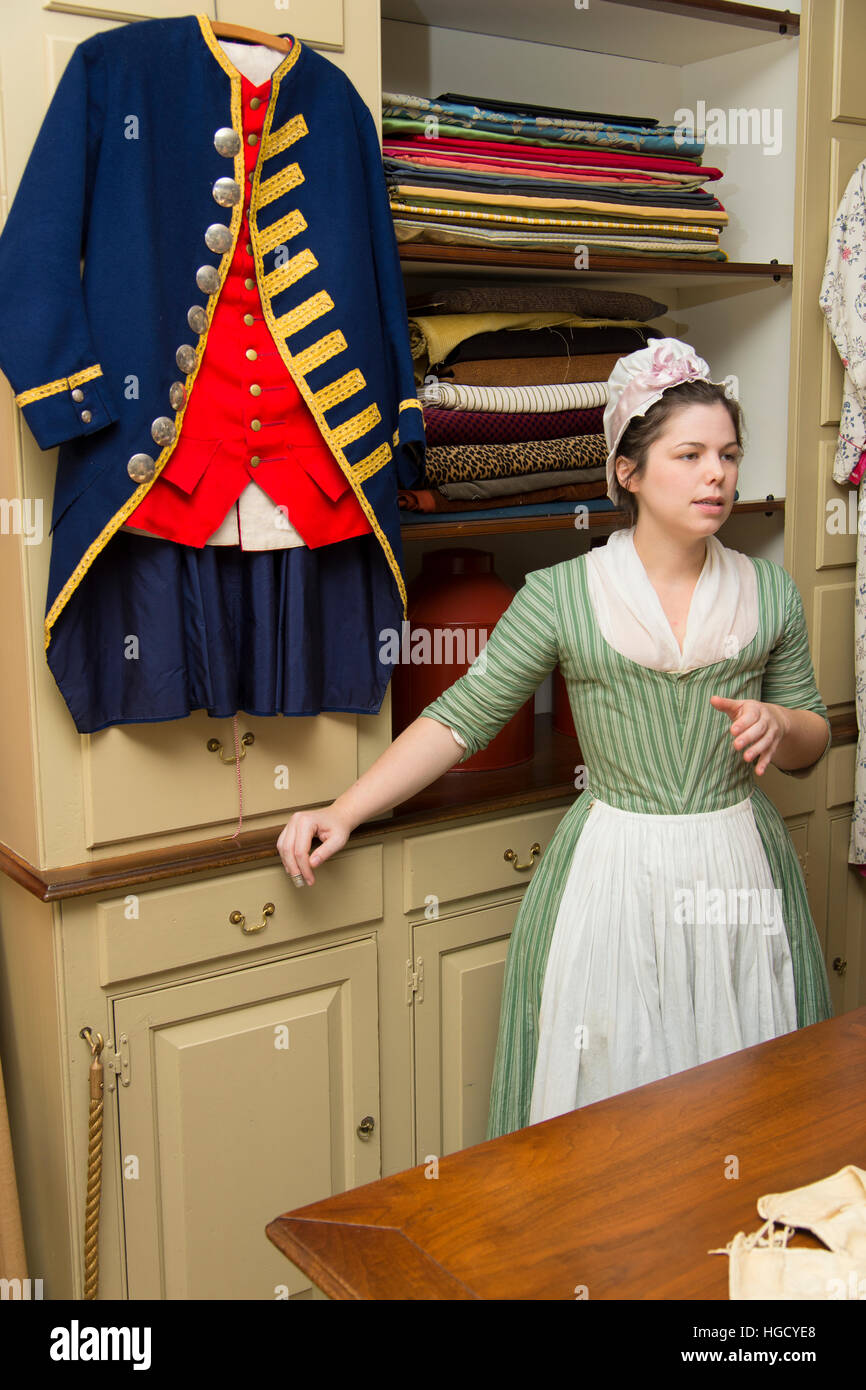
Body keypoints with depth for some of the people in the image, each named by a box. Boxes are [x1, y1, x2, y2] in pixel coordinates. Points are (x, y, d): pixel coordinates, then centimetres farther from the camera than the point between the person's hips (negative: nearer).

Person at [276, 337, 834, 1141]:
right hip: (612, 875, -2)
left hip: (739, 871, 3)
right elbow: (462, 717, -3)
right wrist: (344, 812, -8)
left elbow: (813, 746, 13)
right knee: (604, 1096, 5)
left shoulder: (770, 593, 4)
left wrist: (778, 722, -11)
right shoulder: (560, 596, -5)